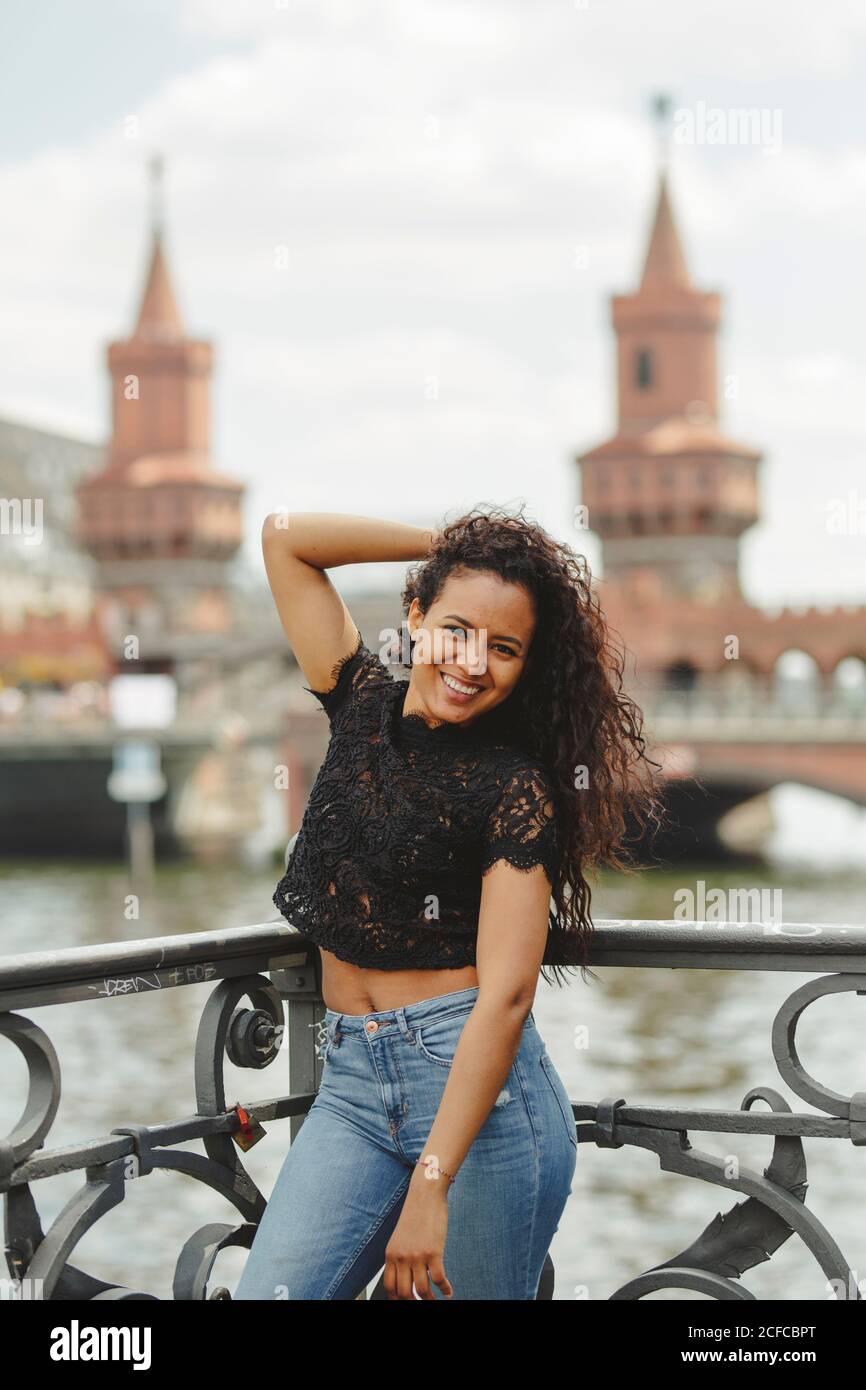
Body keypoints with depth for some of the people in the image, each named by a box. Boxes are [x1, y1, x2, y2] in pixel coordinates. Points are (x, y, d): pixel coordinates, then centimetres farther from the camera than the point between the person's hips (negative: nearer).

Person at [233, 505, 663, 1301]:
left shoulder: (517, 787, -7)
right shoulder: (363, 705, 9)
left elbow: (505, 995, -14)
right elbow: (286, 537, 12)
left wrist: (430, 1189, -20)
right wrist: (451, 546, 8)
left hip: (477, 1084, -4)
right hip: (352, 1084, 5)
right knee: (266, 1293, -10)